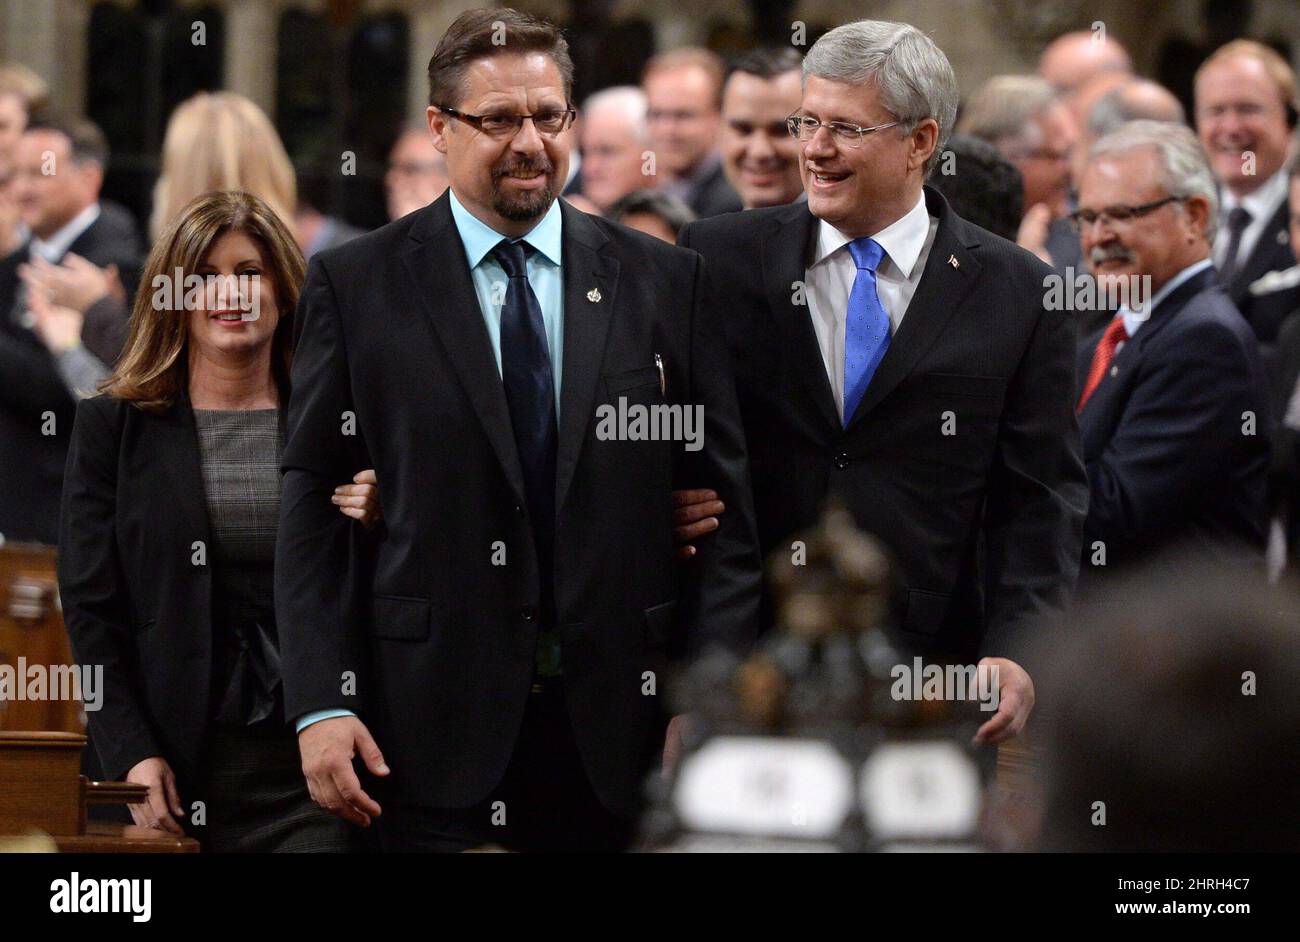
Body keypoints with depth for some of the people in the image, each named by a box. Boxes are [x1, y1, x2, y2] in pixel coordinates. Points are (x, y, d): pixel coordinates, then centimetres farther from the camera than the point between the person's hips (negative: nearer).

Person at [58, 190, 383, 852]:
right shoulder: (113, 426, 7)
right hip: (174, 767, 0)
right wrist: (131, 753, -8)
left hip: (310, 766, 1)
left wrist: (374, 529, -9)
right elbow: (90, 605, 2)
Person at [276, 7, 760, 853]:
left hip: (621, 723, 1)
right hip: (437, 734, -1)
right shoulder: (356, 285, 4)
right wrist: (321, 706, -7)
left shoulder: (665, 282, 7)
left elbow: (723, 500, 6)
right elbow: (311, 504, 1)